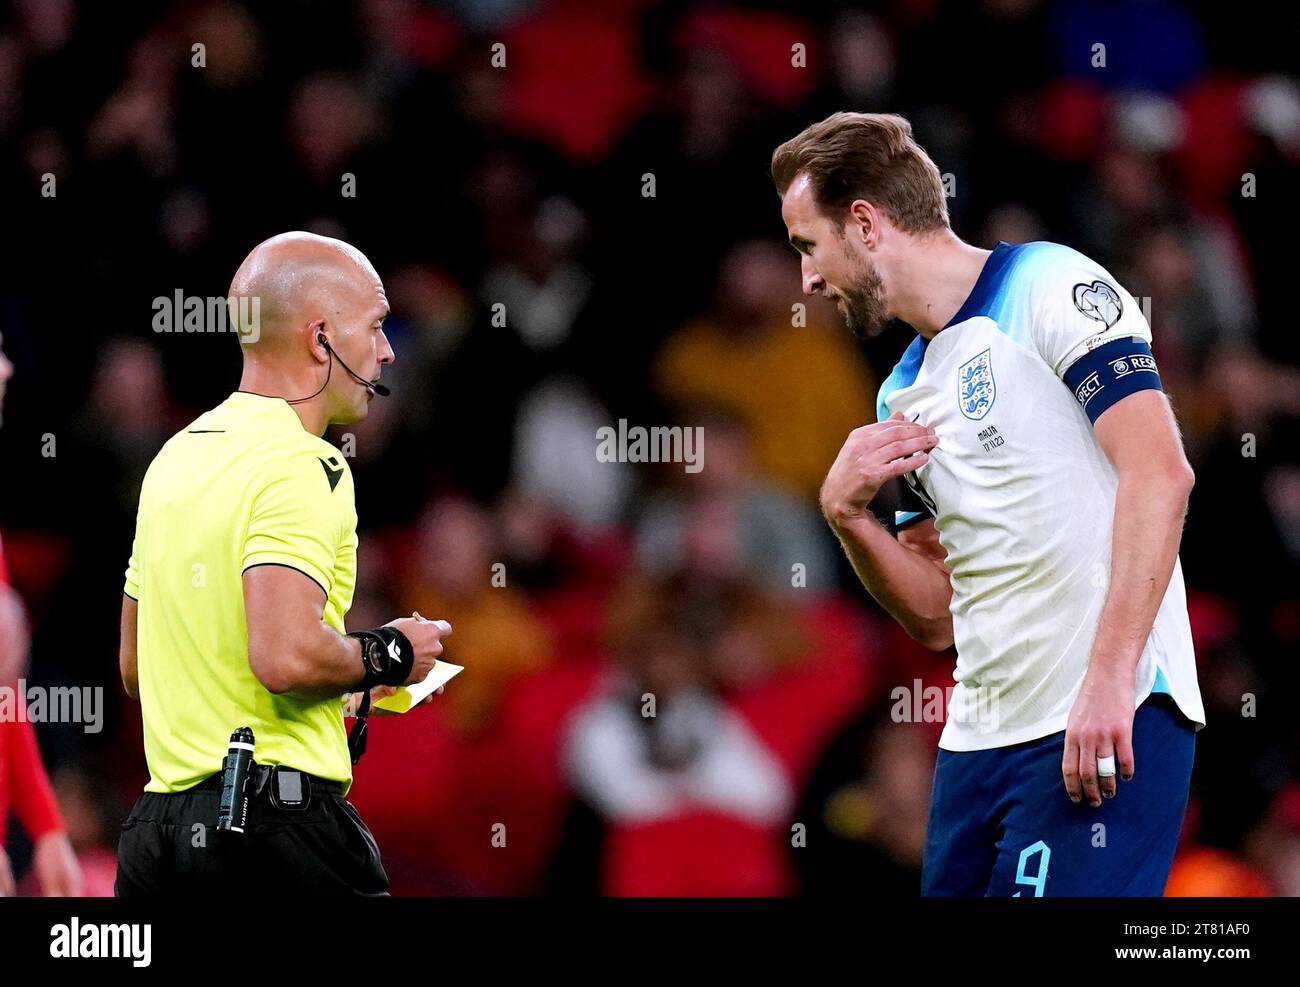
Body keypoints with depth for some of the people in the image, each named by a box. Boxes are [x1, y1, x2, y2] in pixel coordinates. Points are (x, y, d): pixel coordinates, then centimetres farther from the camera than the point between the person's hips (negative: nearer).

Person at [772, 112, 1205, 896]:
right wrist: (847, 514, 2)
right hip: (981, 735, 8)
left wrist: (1110, 676, -23)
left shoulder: (1048, 287, -4)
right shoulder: (903, 398, 20)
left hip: (1108, 723, -8)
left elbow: (1159, 472, -15)